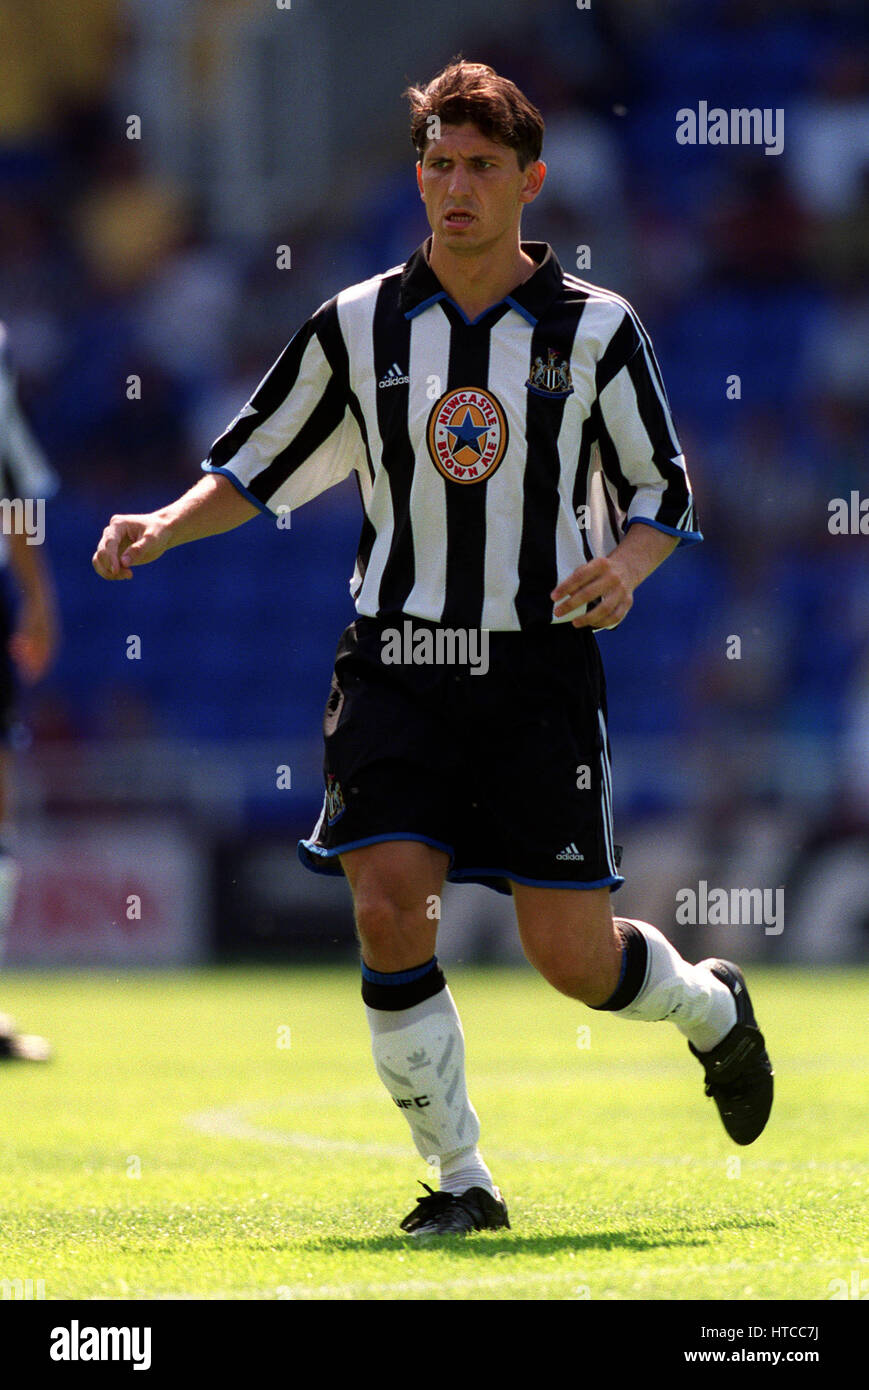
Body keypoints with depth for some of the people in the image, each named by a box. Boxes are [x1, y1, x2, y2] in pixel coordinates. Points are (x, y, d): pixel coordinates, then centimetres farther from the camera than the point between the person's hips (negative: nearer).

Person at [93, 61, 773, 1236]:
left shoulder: (596, 330, 0)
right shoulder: (358, 326, 3)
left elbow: (663, 492, 6)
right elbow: (257, 465, 12)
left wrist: (625, 563, -15)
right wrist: (164, 526, -6)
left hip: (540, 666, -1)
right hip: (396, 664, 1)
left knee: (570, 955, -2)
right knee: (389, 906, -16)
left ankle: (709, 1006, 34)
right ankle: (461, 1180, -2)